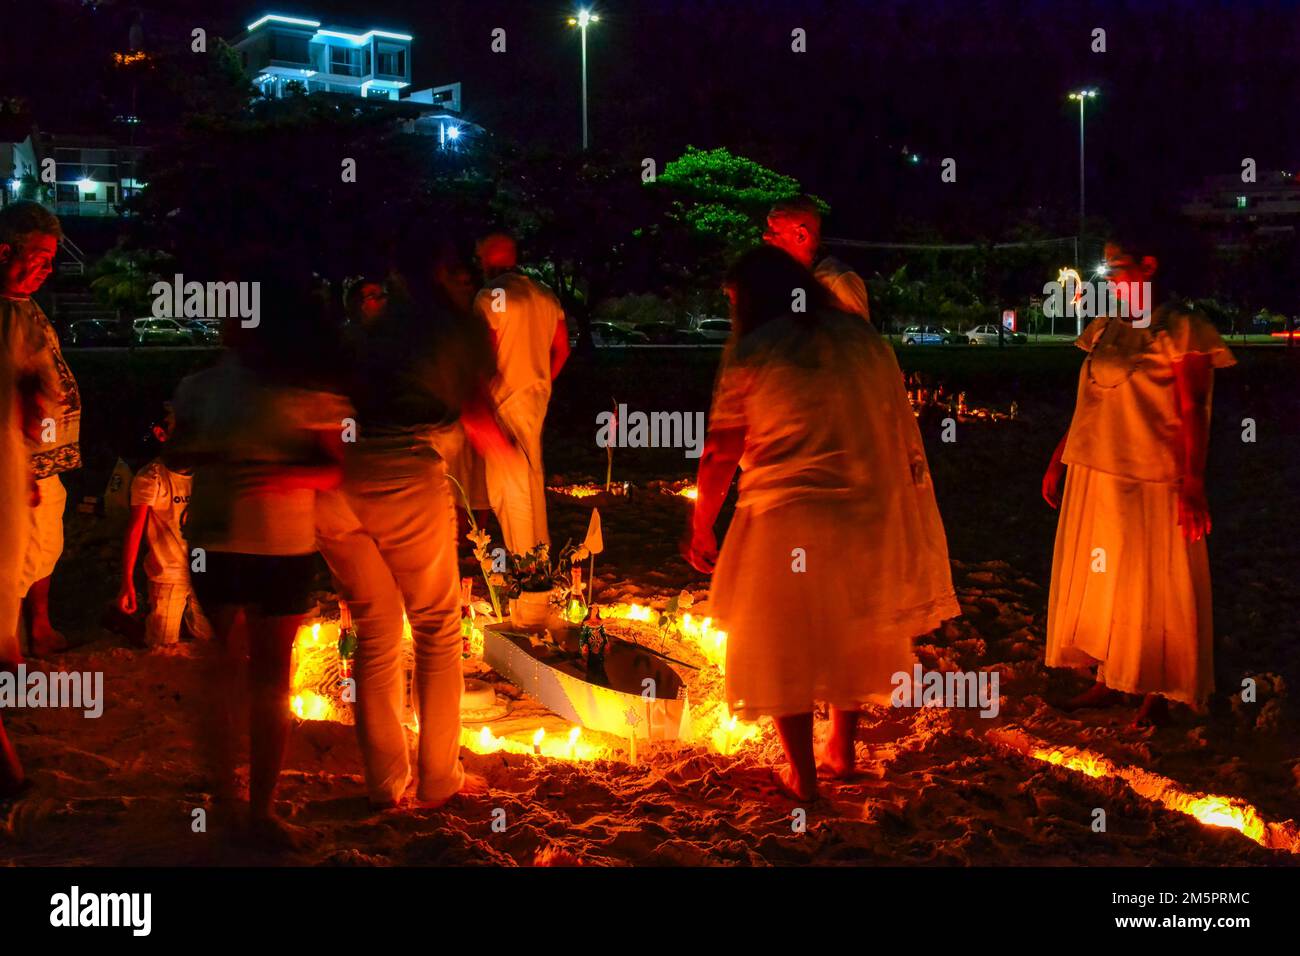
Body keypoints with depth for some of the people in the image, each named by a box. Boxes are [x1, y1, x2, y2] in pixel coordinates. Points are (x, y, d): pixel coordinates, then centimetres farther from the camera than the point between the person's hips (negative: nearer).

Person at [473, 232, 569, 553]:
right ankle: (540, 545, 29)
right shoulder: (545, 295, 10)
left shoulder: (491, 295, -13)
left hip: (505, 397, -8)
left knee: (510, 479, -1)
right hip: (538, 394, 8)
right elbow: (562, 349, 14)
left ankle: (522, 559, 2)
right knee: (532, 472, 19)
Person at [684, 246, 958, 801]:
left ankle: (801, 774, 16)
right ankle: (842, 750, 35)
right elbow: (902, 429, 8)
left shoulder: (750, 353, -7)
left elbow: (720, 454, -5)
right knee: (852, 631, 22)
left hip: (790, 520, -5)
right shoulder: (864, 339, 8)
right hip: (871, 516, 5)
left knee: (784, 644, 10)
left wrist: (701, 527, 6)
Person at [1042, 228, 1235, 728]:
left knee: (1152, 587, 2)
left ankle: (1157, 694, 14)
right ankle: (1108, 681, 22)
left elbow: (1192, 415, -13)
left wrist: (1193, 486, -18)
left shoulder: (1180, 330, -9)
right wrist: (1059, 460, 12)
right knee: (1099, 578, 11)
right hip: (1095, 474, 7)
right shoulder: (1104, 329, 10)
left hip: (1151, 479, -7)